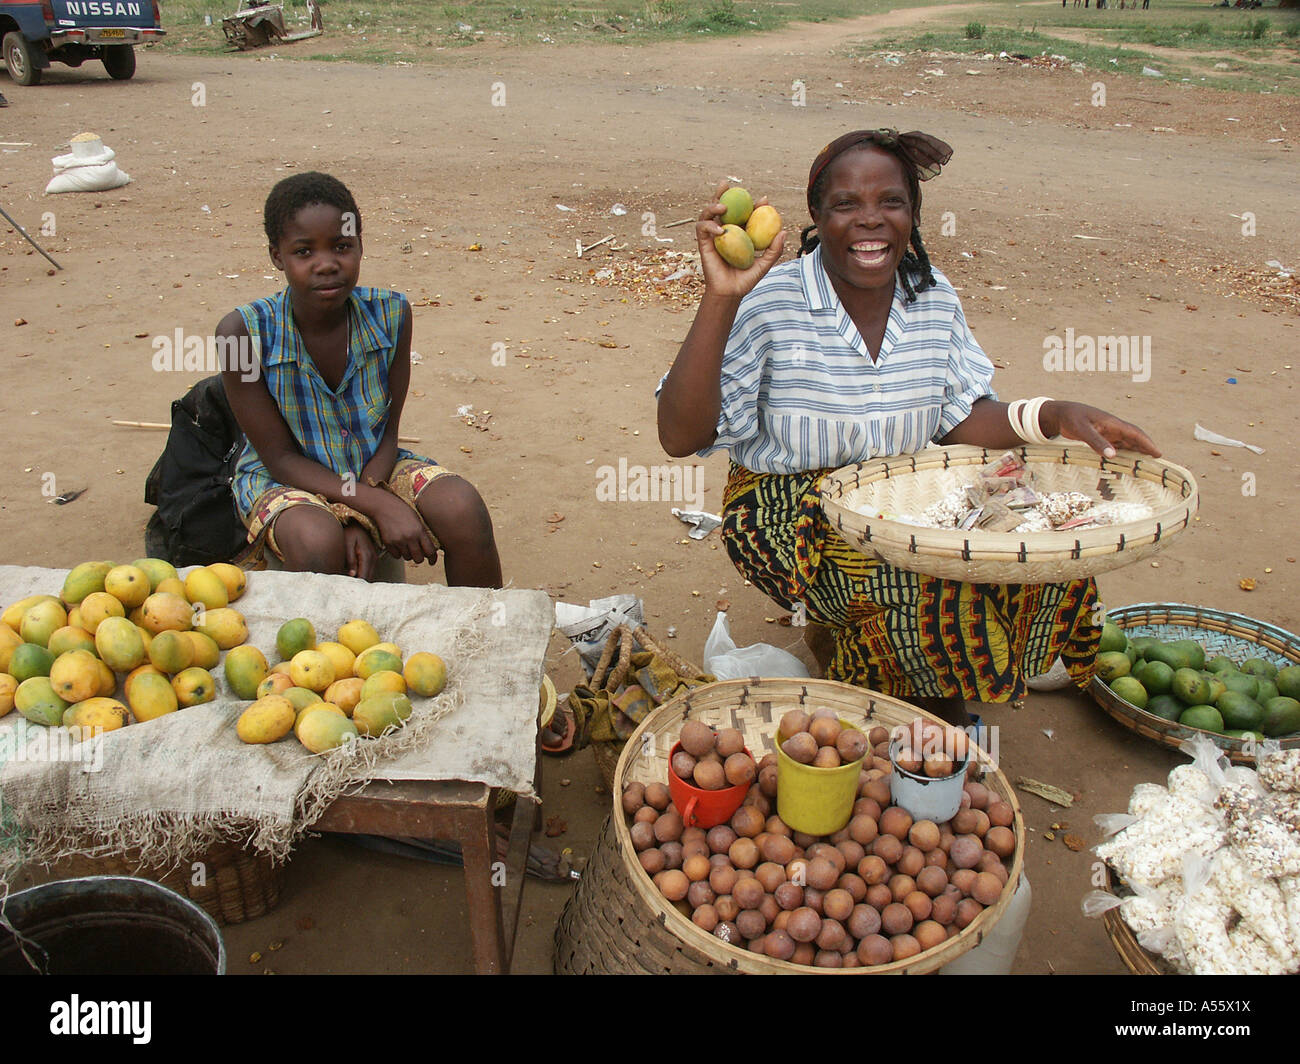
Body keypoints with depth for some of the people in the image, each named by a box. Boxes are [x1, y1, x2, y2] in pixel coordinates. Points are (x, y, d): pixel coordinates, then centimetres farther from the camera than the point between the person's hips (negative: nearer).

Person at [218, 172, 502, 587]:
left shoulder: (390, 314, -13)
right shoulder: (244, 331, -20)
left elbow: (387, 434, -7)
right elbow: (280, 457, -17)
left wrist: (361, 523, -23)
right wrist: (378, 505, -27)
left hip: (373, 468, 3)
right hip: (284, 479, -2)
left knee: (463, 509, -22)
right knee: (319, 542, -35)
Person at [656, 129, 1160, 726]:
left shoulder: (934, 299, 0)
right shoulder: (768, 305, -16)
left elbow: (964, 419, 6)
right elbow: (680, 437, -24)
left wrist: (1055, 416, -13)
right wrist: (720, 301, -32)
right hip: (790, 514, -6)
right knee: (933, 588, -29)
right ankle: (834, 640, 4)